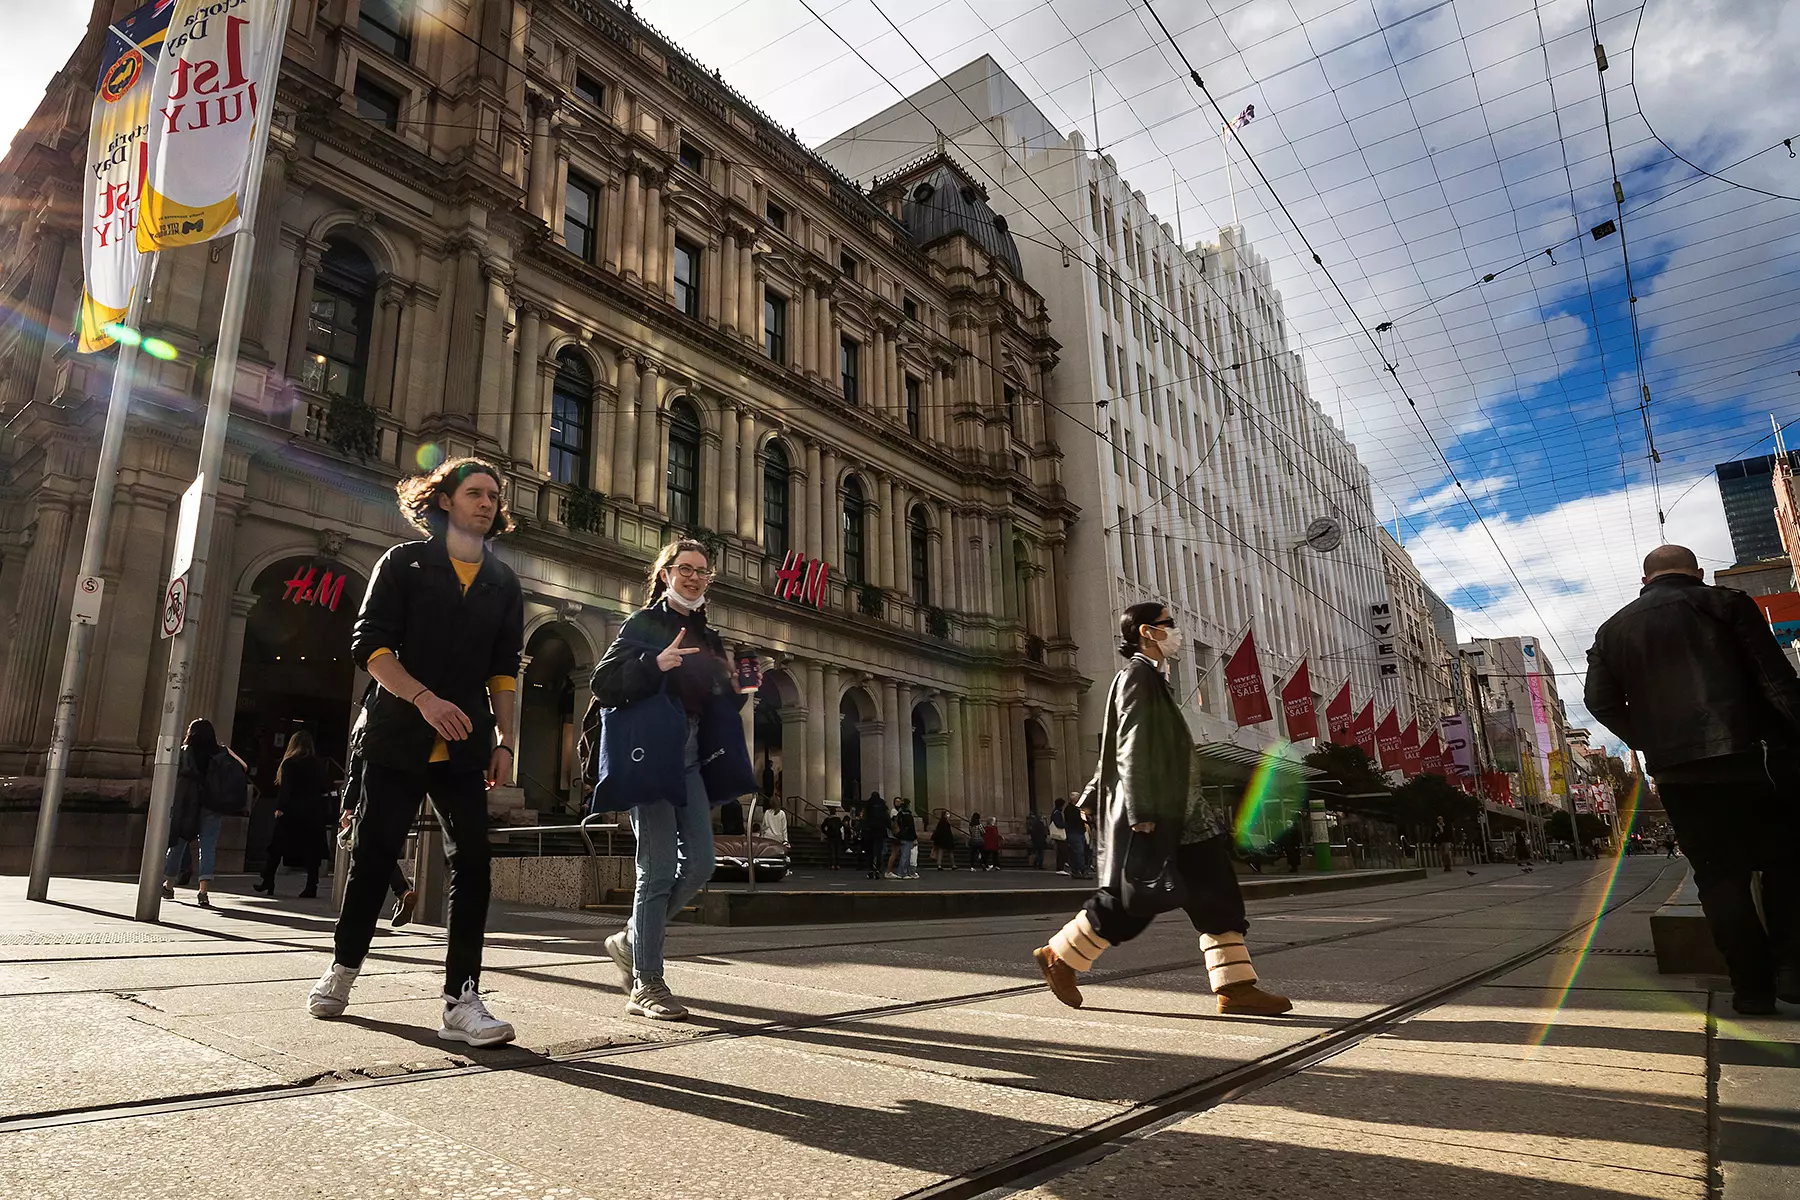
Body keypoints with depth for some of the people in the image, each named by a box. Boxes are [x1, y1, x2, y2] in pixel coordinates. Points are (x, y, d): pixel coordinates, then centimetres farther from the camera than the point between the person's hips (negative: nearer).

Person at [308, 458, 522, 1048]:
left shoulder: (504, 584, 12)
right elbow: (370, 645, -6)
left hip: (464, 747, 2)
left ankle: (461, 999, -5)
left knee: (472, 863, -8)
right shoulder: (403, 563, 3)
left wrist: (504, 740, 4)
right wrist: (425, 698, -20)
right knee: (374, 856, 7)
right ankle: (343, 966, 32)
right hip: (398, 737, -2)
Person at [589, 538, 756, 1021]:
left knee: (699, 863, 4)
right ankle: (646, 986, 3)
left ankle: (631, 939, 24)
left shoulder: (707, 637, 18)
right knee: (658, 869, -7)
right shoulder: (643, 624, -2)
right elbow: (603, 684, -12)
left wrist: (737, 693, 6)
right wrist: (655, 664, -25)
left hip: (690, 760, 7)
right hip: (648, 758, -7)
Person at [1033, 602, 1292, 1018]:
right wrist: (1140, 812, -22)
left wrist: (1093, 796, 24)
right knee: (1133, 898, -3)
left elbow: (1116, 747, 22)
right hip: (1153, 814, -10)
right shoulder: (1138, 675, -11)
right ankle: (1059, 956, 11)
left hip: (1178, 816, 10)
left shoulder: (1150, 677, 19)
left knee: (1217, 894, 5)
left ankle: (1235, 987, 8)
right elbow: (1131, 748, -18)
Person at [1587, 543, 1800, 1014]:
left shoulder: (1612, 630, 12)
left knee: (1719, 875, 9)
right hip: (1748, 757, -2)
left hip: (1674, 772, 2)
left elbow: (1601, 702, 7)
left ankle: (1752, 985, 9)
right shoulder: (1723, 603, 2)